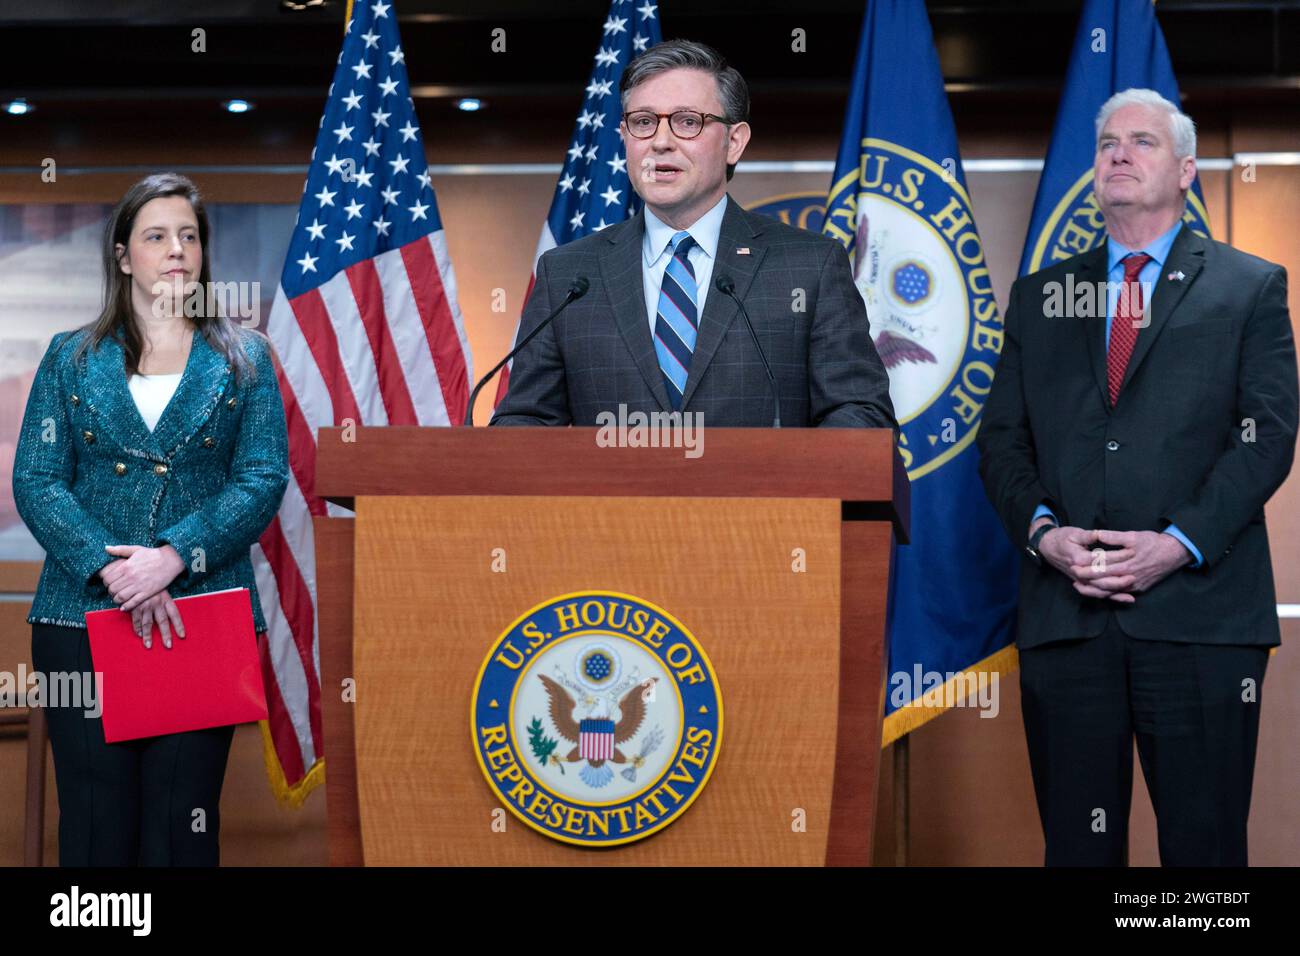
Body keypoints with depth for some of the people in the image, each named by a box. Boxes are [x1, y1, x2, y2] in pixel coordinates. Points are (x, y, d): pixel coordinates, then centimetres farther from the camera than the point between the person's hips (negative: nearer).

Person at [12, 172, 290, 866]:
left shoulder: (244, 359, 10)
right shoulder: (71, 358, 11)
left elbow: (264, 480, -1)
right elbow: (36, 482, 2)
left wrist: (171, 557, -15)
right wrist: (111, 569, -14)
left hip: (204, 619, 0)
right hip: (83, 617, 1)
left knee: (183, 825, -1)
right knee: (96, 826, 0)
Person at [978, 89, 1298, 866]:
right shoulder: (1040, 297, 17)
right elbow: (1002, 442, 12)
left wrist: (1180, 544, -13)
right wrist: (1043, 531, -7)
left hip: (1197, 613, -2)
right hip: (1065, 615, 3)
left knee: (1205, 845, 0)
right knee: (1076, 846, 6)